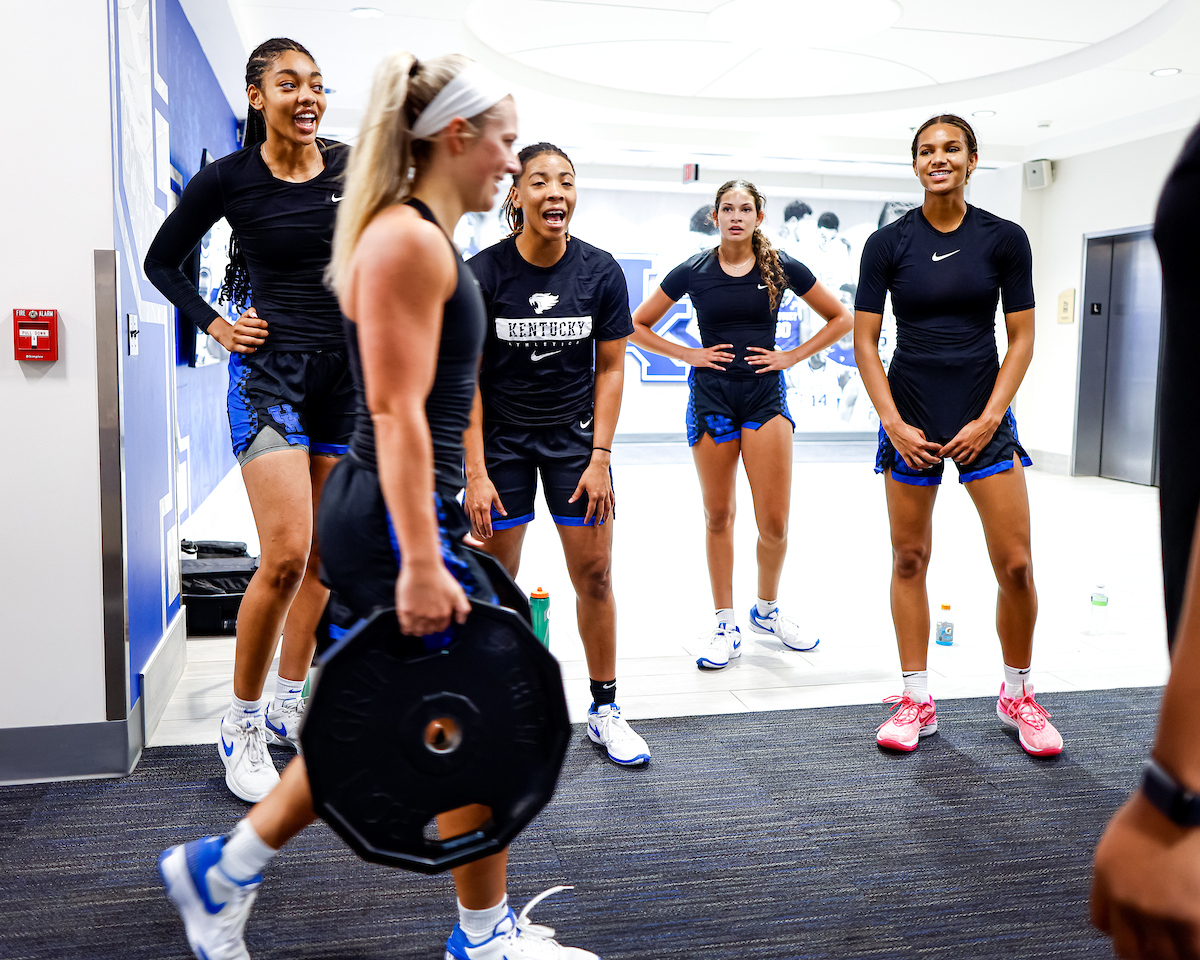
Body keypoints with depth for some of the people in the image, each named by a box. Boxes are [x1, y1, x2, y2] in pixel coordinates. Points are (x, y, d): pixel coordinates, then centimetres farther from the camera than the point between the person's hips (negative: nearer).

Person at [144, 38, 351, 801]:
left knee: (324, 553, 9)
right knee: (286, 554, -15)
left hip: (345, 372, 4)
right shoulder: (228, 179, -2)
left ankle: (289, 703, 25)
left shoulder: (352, 167, 4)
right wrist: (216, 325, 0)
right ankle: (242, 725, 3)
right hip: (270, 370, -4)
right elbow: (161, 262, 10)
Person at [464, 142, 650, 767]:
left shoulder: (601, 272, -6)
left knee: (594, 574, 1)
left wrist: (600, 457, -6)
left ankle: (604, 710, 16)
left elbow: (610, 369, 0)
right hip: (501, 437, -1)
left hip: (576, 434, 1)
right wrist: (475, 472, -13)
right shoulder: (482, 273, -10)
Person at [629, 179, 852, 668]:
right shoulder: (693, 271, 0)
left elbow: (840, 319, 10)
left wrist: (792, 356, 1)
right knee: (718, 516, 7)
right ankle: (725, 627, 19)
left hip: (765, 395, 0)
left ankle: (767, 610, 24)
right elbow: (637, 326, 7)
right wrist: (688, 354, -2)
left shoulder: (781, 267, 1)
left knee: (774, 522, -4)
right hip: (710, 397, 0)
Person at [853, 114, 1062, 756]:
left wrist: (988, 420, -8)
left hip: (983, 416, 0)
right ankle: (916, 701, 16)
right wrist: (895, 424, -8)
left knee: (1015, 564, -3)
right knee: (909, 558, 4)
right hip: (909, 419, 0)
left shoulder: (1004, 239, 1)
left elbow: (1021, 340, 2)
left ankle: (1018, 695, 19)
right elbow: (864, 343, 0)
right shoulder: (888, 243, 0)